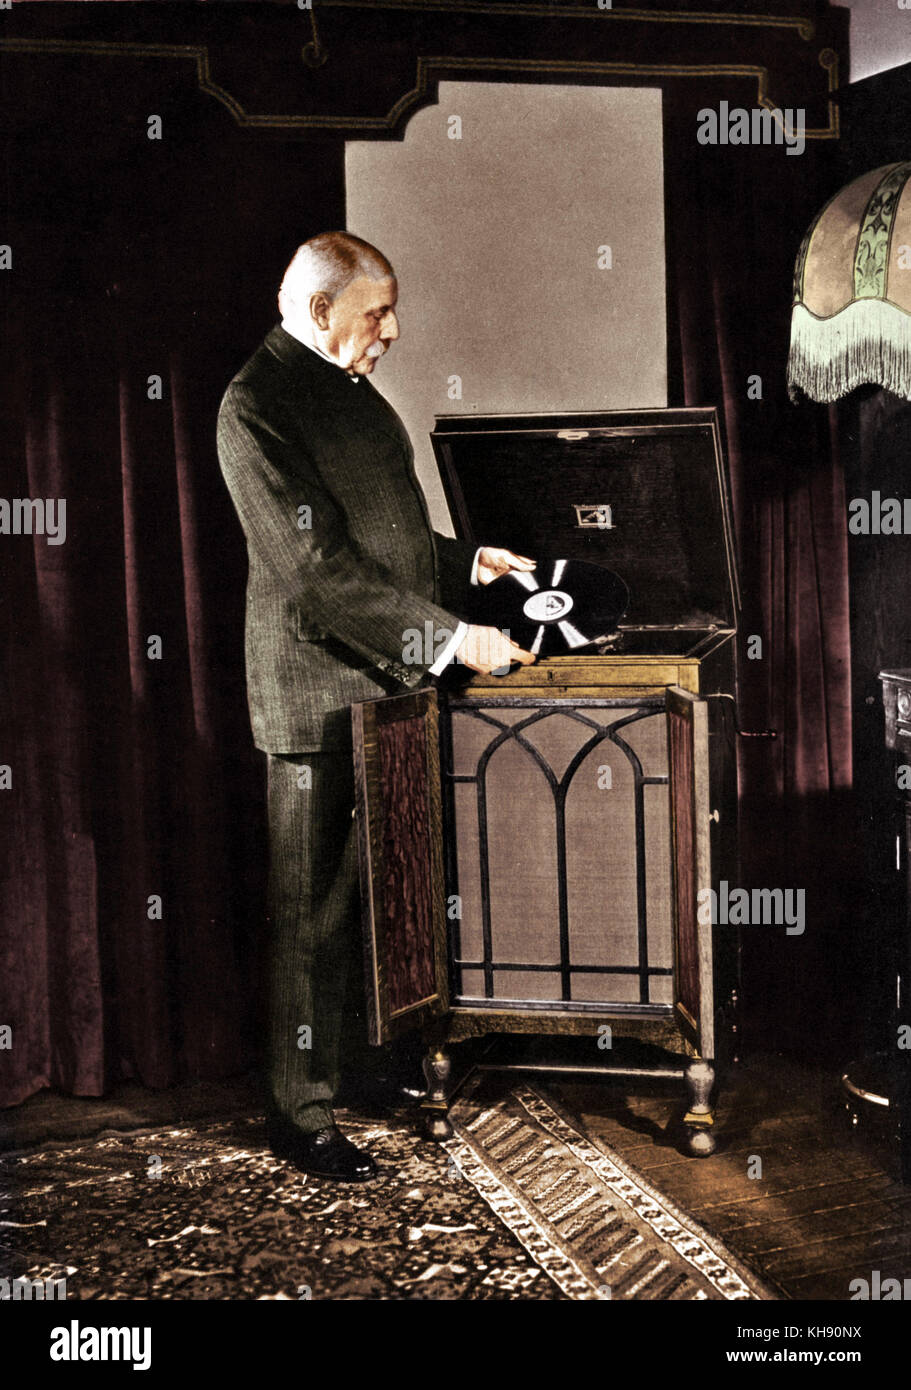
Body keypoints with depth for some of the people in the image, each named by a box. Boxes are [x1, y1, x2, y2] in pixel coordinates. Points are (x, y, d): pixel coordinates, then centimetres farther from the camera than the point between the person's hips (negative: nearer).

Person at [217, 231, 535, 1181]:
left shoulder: (346, 388, 16)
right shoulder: (257, 405, -15)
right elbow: (318, 566, -23)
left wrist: (469, 561, 11)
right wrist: (450, 636, -22)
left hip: (389, 682, 9)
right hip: (320, 694, -9)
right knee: (316, 909, 0)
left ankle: (368, 1063, 33)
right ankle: (300, 1116, 12)